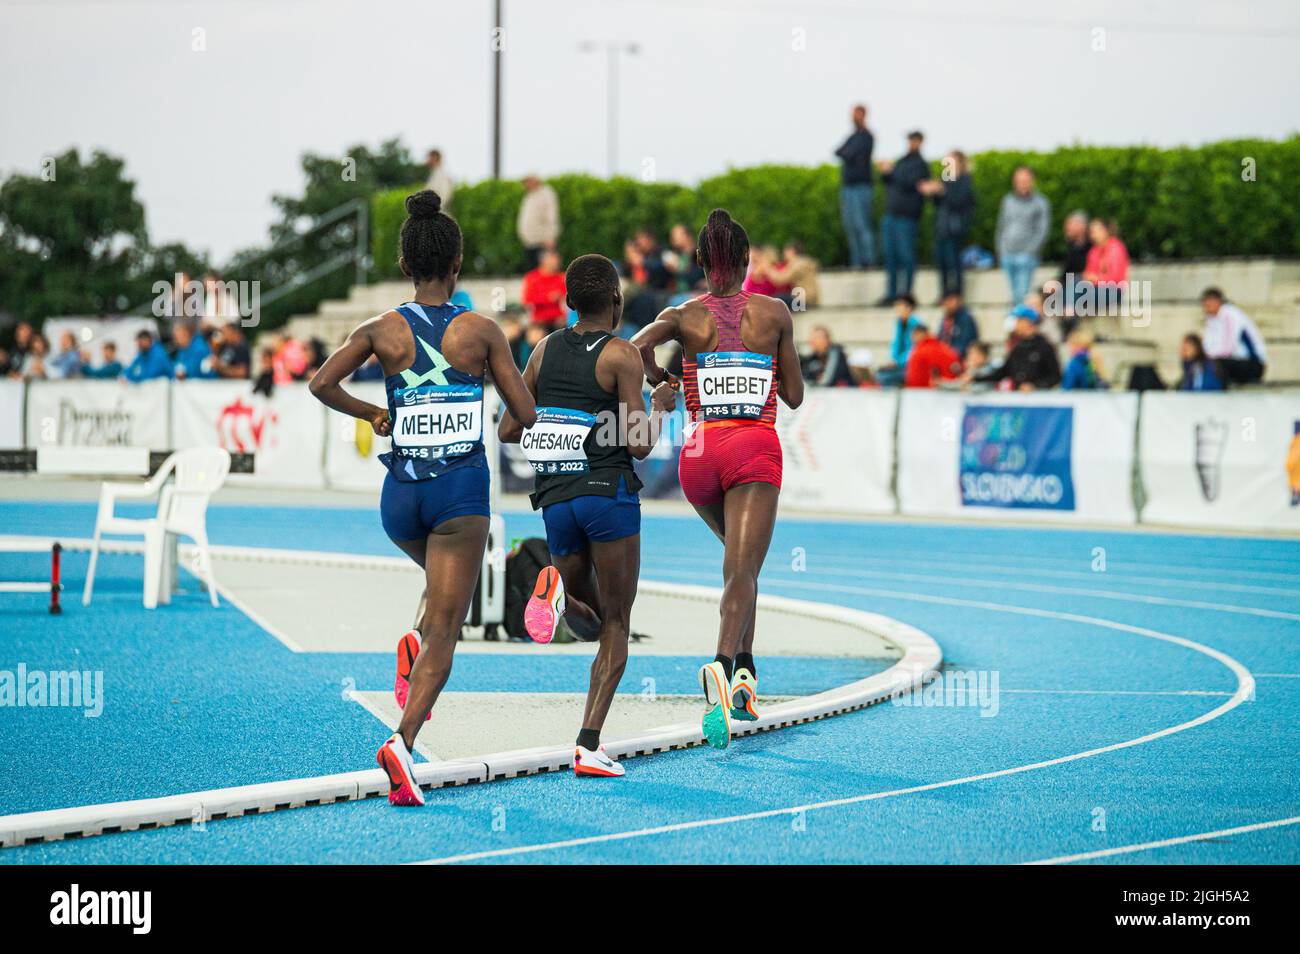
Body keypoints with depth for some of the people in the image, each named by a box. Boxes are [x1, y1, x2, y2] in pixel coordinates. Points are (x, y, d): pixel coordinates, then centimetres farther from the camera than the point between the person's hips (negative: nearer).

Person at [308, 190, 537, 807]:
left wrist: (371, 414, 7)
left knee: (445, 583, 35)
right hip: (462, 489, -3)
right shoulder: (481, 331, -3)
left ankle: (415, 646, 6)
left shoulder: (383, 330, 2)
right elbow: (526, 415, -1)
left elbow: (321, 383, -9)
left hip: (401, 492, 3)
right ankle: (403, 741, -24)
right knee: (446, 629, -4)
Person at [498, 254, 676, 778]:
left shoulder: (546, 349, 9)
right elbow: (640, 444, -11)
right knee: (615, 624, 5)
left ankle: (558, 590, -19)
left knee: (591, 624, 19)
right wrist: (660, 406, 8)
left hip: (555, 499, 5)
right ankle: (588, 747, -8)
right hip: (608, 494, -5)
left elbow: (507, 430, 11)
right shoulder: (621, 355, -7)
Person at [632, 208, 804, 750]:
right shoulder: (774, 313, 8)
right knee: (741, 572, -15)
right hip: (756, 450, -2)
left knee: (741, 560, 26)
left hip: (700, 452, 2)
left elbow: (638, 345, -14)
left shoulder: (685, 316, 7)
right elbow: (794, 396, 12)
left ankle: (743, 671, 17)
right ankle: (723, 666, -40)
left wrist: (657, 379, 6)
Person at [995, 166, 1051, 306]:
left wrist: (1031, 250, -12)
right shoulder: (1008, 200, 15)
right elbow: (1001, 225, 19)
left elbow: (1043, 229, -3)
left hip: (1027, 256, -5)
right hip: (1007, 255, 5)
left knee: (1022, 294, -14)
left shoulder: (1041, 203, 1)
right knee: (1015, 294, 8)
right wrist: (1000, 247, 9)